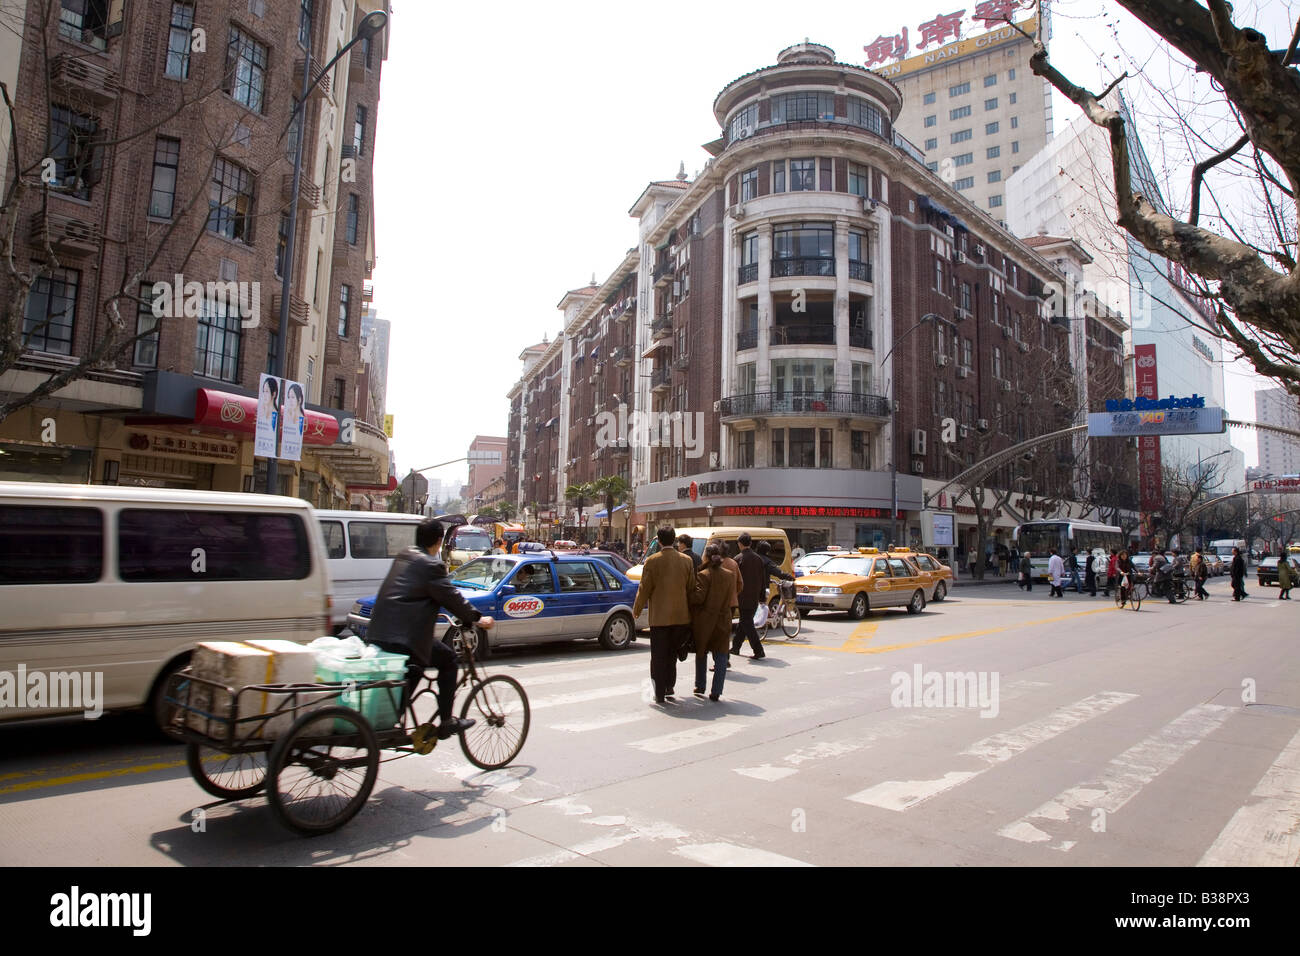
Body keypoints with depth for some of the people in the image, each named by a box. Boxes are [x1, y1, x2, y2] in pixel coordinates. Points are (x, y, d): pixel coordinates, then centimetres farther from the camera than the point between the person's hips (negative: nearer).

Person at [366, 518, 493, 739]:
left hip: (377, 635, 9)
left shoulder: (403, 558, 17)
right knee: (448, 659, 8)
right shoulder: (430, 565, -10)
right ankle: (446, 722, 7)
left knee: (412, 670, 27)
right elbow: (451, 597, -8)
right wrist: (477, 618, 5)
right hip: (404, 639, -8)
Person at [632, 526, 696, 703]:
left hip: (660, 616, -3)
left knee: (658, 657, 6)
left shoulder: (652, 561, -9)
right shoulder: (687, 560, 1)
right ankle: (669, 690, 19)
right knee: (672, 655, 17)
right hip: (681, 616, 4)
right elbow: (691, 588, 5)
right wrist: (690, 612, 15)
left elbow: (644, 588, -7)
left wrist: (636, 610, 7)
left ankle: (659, 694, 7)